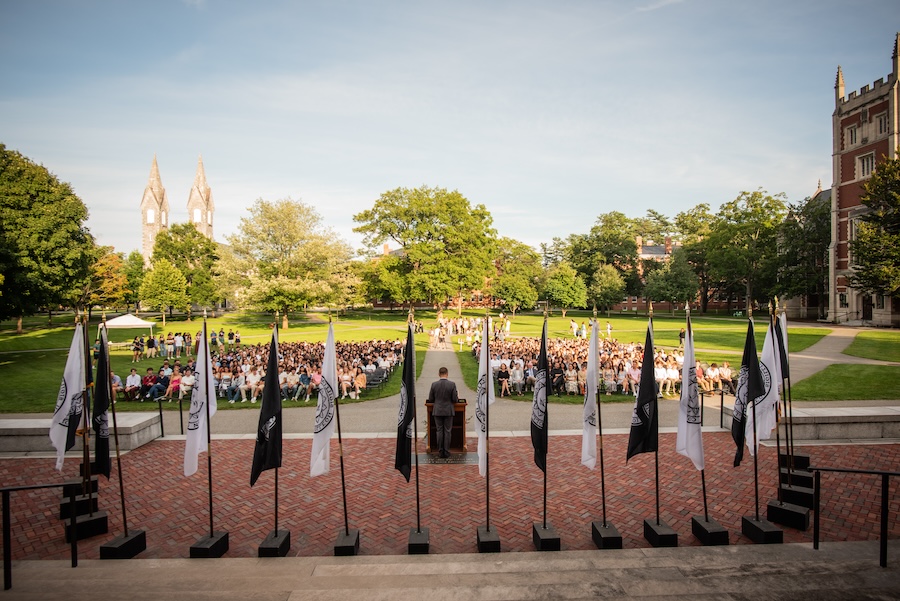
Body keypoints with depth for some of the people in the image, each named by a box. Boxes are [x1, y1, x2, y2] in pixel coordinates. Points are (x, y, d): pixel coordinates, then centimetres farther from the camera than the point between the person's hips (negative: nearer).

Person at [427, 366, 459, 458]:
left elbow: (430, 399, 0)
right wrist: (457, 397, 14)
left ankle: (441, 452, 11)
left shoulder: (434, 384, -6)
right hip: (448, 411, -1)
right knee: (447, 432, 7)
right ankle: (446, 452, 10)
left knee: (439, 431, 8)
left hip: (437, 411, 1)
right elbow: (455, 400, -8)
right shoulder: (452, 384, -10)